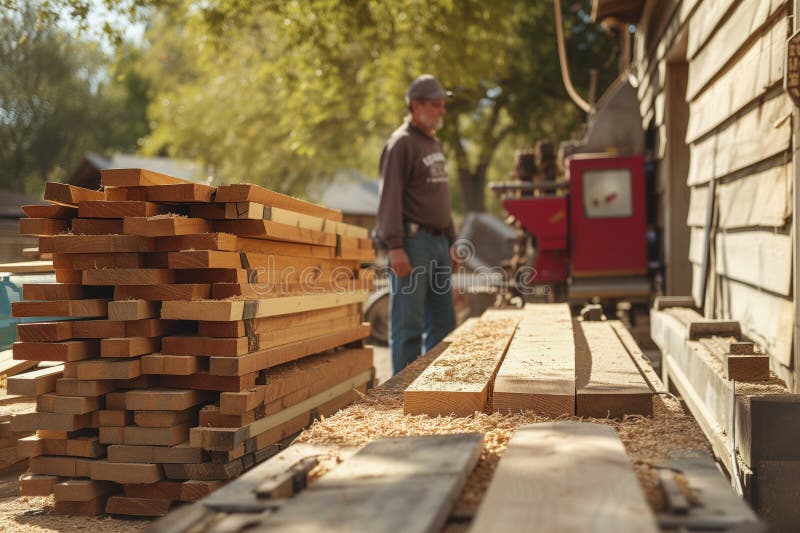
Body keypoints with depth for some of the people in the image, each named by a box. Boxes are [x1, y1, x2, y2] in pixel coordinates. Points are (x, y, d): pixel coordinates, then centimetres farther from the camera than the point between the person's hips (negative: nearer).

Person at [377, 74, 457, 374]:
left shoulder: (435, 145, 20)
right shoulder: (401, 143, -7)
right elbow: (390, 198, -15)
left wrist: (451, 242, 21)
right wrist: (395, 246, -22)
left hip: (437, 243, 9)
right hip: (412, 242, -9)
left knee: (443, 322, 11)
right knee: (408, 323, -5)